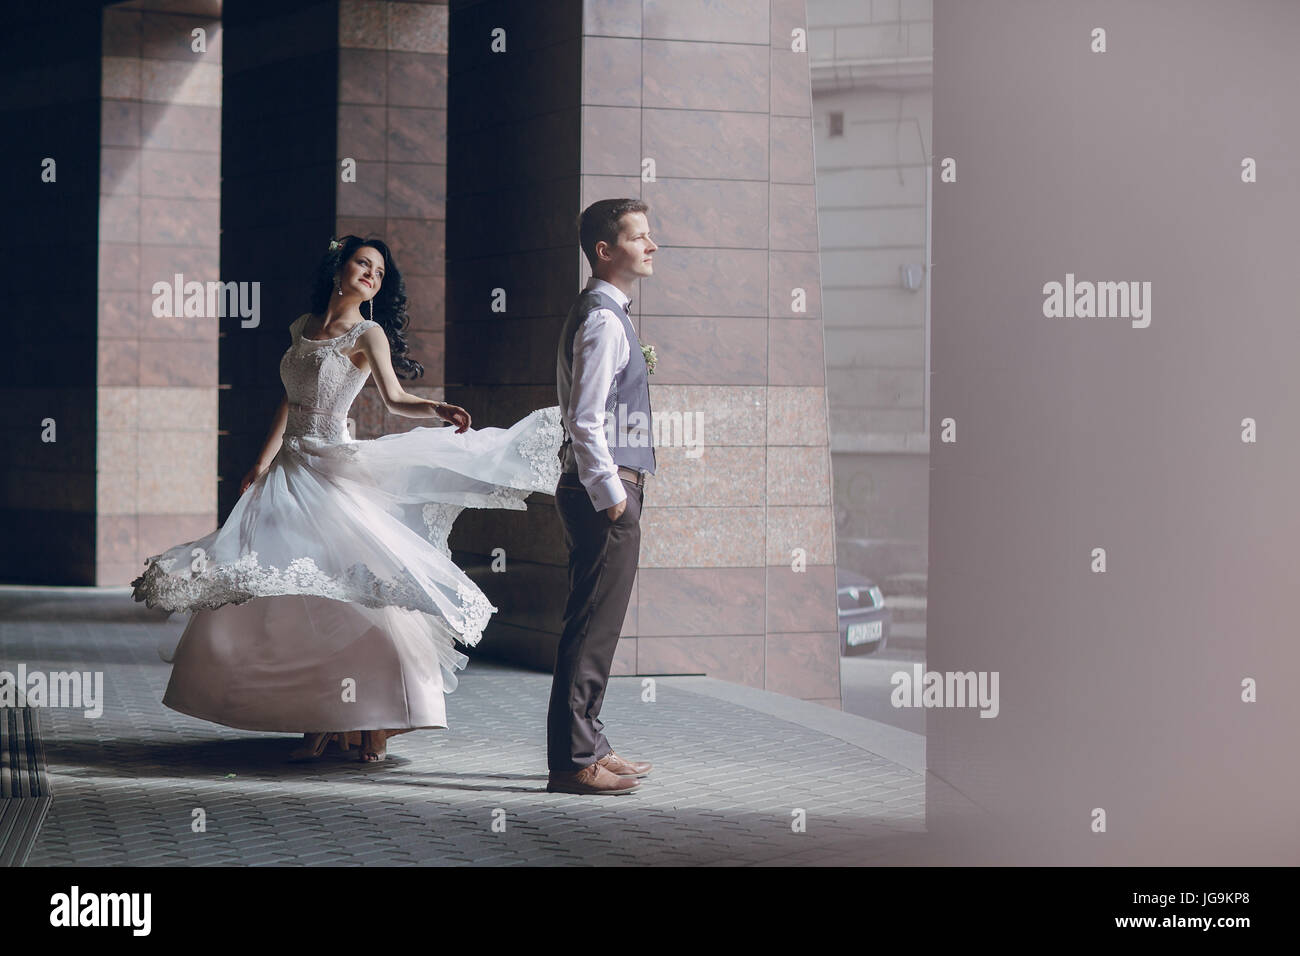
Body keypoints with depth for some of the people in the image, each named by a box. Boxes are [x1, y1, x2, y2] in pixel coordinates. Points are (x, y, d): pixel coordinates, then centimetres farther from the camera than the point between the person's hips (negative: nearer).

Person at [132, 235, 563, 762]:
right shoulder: (303, 327, 13)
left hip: (335, 470, -6)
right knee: (289, 599, 3)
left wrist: (437, 409, -38)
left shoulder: (368, 333, -3)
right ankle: (315, 724, 10)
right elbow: (289, 404, 15)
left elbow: (394, 397, -19)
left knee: (355, 591, -12)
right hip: (289, 472, 6)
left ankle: (371, 724, -5)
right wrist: (263, 465, 8)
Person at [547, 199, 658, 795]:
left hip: (606, 489, 11)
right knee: (592, 629, -8)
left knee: (594, 628, 15)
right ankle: (573, 762, -6)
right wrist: (610, 494, -19)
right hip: (605, 489, -11)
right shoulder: (602, 320, -14)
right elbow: (585, 420, -20)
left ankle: (587, 746, 23)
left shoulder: (600, 313, 19)